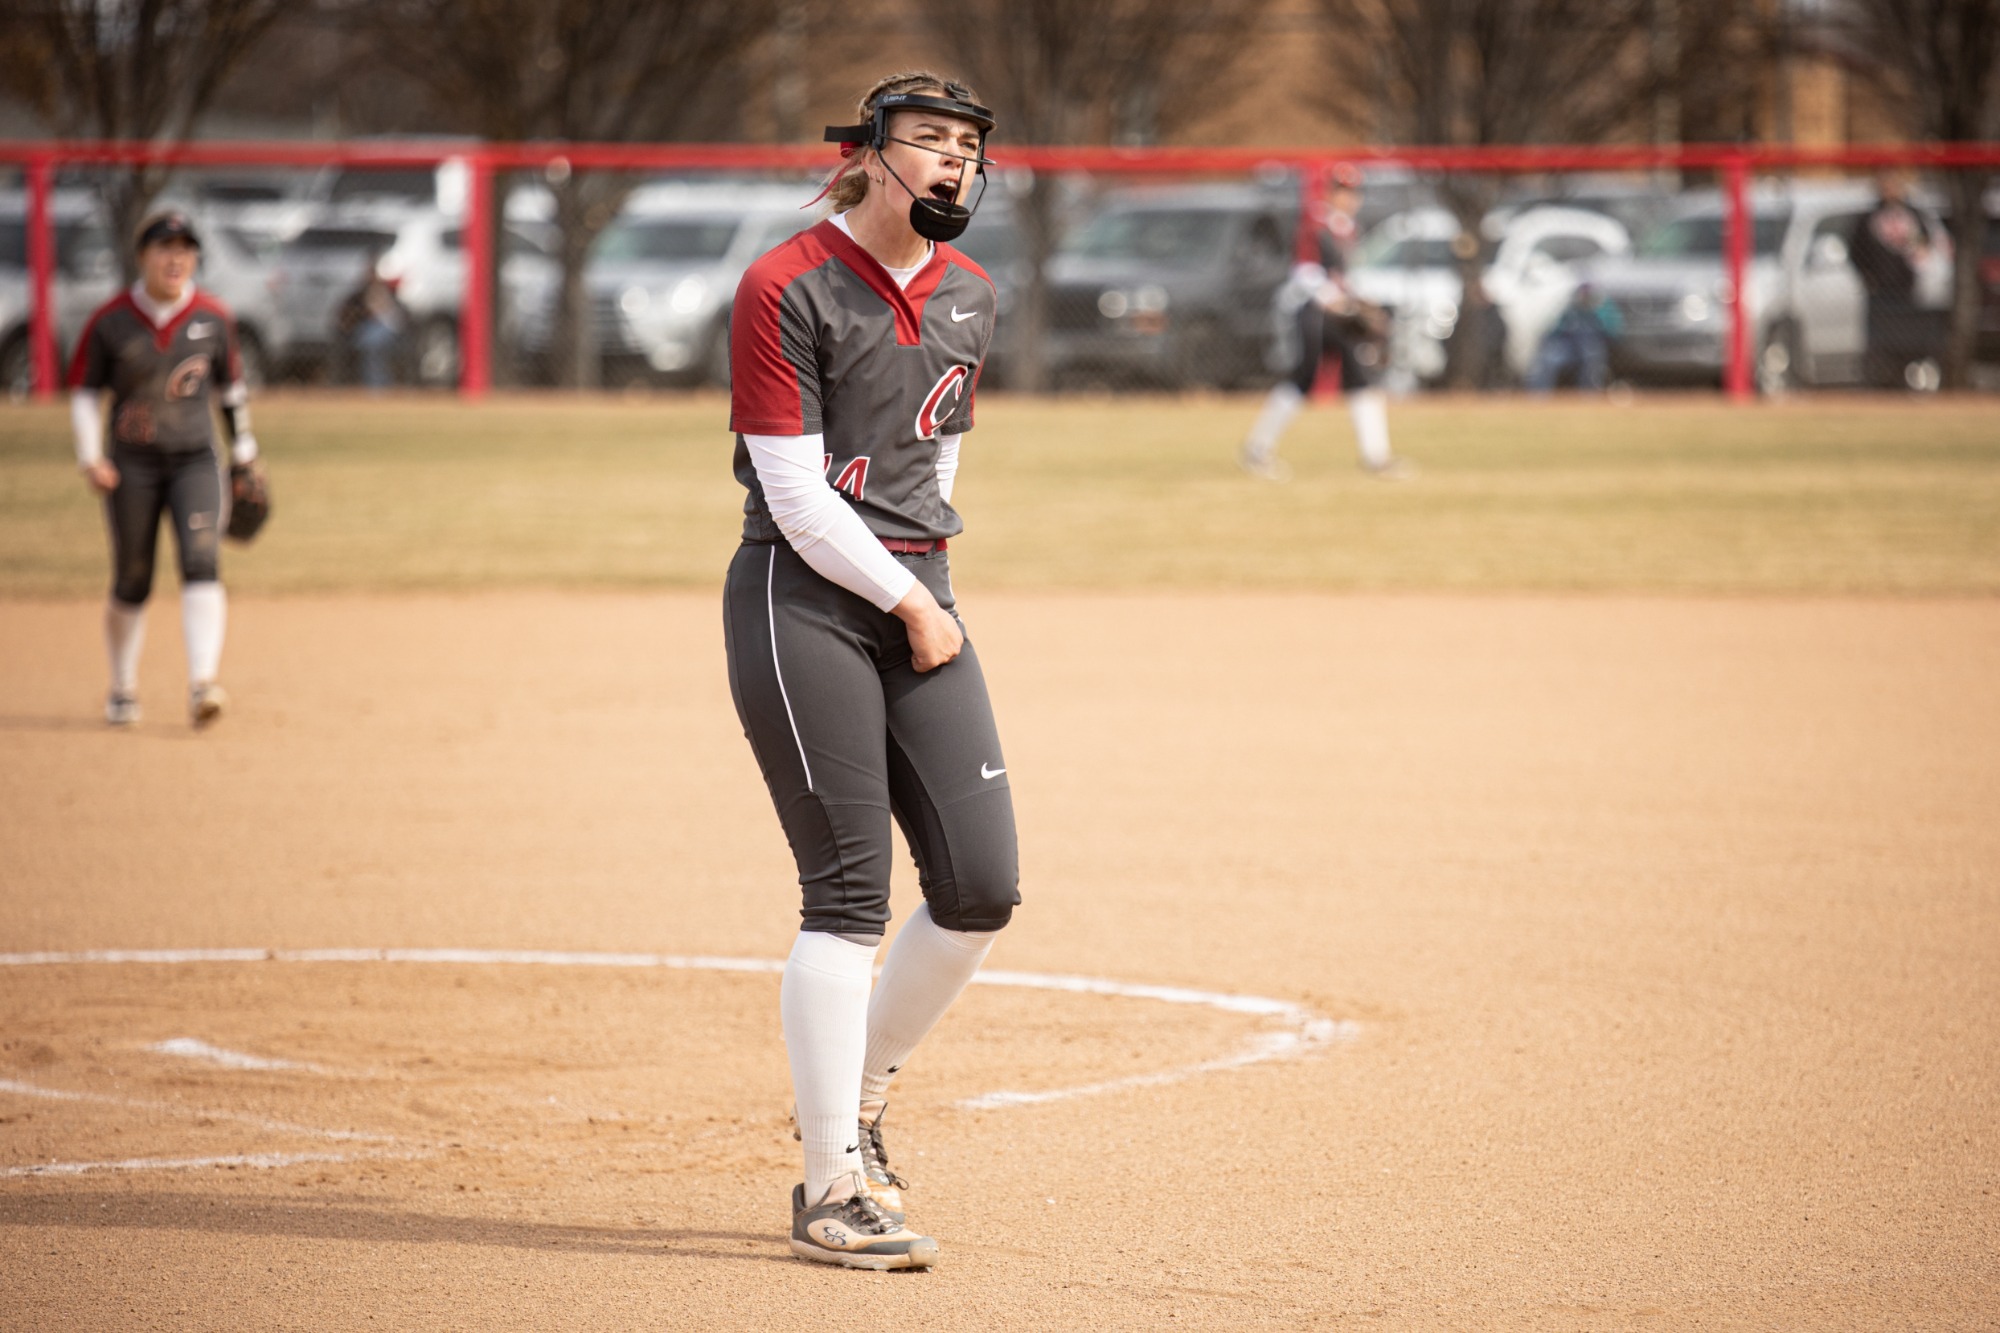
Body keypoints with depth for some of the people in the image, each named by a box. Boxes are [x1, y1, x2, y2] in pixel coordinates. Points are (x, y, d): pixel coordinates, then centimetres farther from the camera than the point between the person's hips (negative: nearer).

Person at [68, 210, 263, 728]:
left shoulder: (213, 318, 0)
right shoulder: (111, 320, -5)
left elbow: (230, 384, 13)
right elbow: (84, 389, 3)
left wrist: (243, 452, 16)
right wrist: (90, 457, -8)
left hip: (195, 460, 1)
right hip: (131, 464, -1)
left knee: (201, 564, -18)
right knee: (131, 583, 6)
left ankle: (202, 684, -27)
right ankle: (123, 690, 25)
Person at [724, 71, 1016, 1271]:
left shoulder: (969, 297, 12)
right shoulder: (787, 290, -10)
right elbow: (795, 496, -13)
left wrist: (927, 588, 13)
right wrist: (906, 604, -9)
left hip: (919, 595, 7)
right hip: (805, 598, -7)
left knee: (983, 887, -1)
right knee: (850, 894, -10)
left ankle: (858, 1102, 22)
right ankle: (832, 1188, -3)